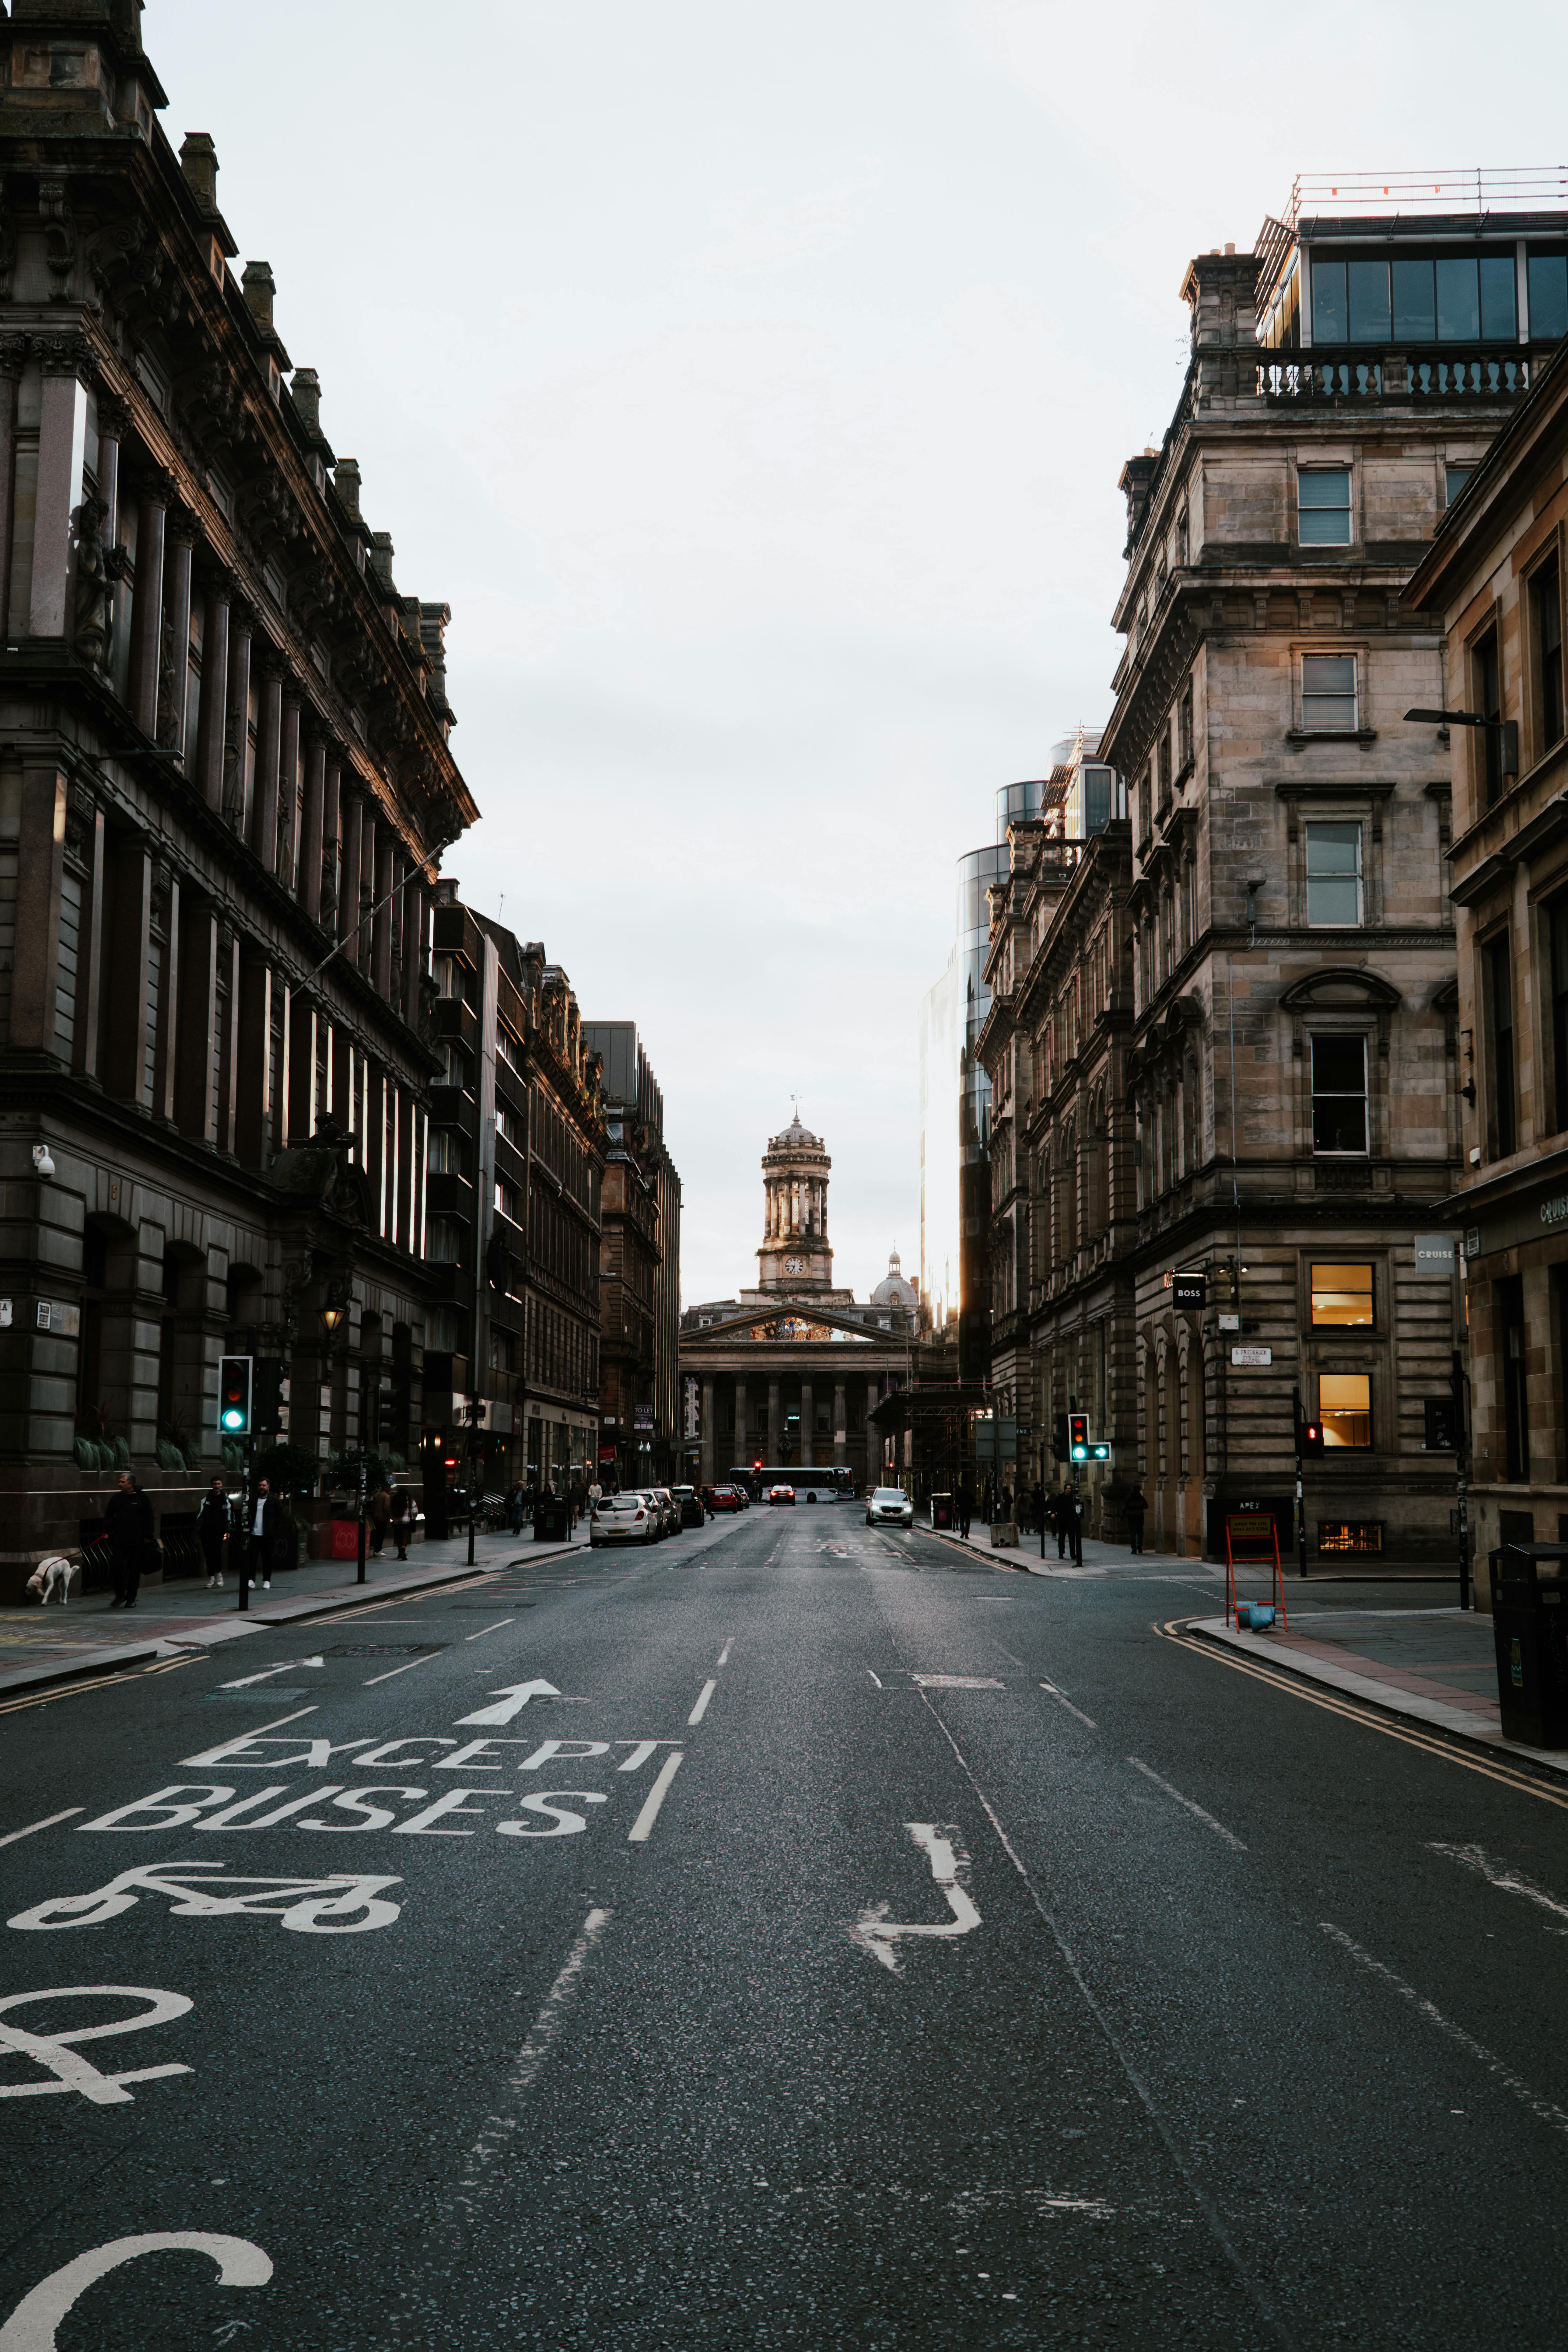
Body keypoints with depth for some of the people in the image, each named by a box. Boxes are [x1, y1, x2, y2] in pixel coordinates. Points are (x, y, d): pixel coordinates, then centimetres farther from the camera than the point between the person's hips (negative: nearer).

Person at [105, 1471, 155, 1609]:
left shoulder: (141, 1498, 0)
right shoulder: (116, 1499, 9)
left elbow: (149, 1518, 1)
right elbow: (109, 1516, 14)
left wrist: (148, 1536, -3)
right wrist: (107, 1531, 1)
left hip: (136, 1542, -2)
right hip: (119, 1540, 2)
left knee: (134, 1570, 3)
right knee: (116, 1565, -9)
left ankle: (131, 1599, 14)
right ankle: (120, 1595, 8)